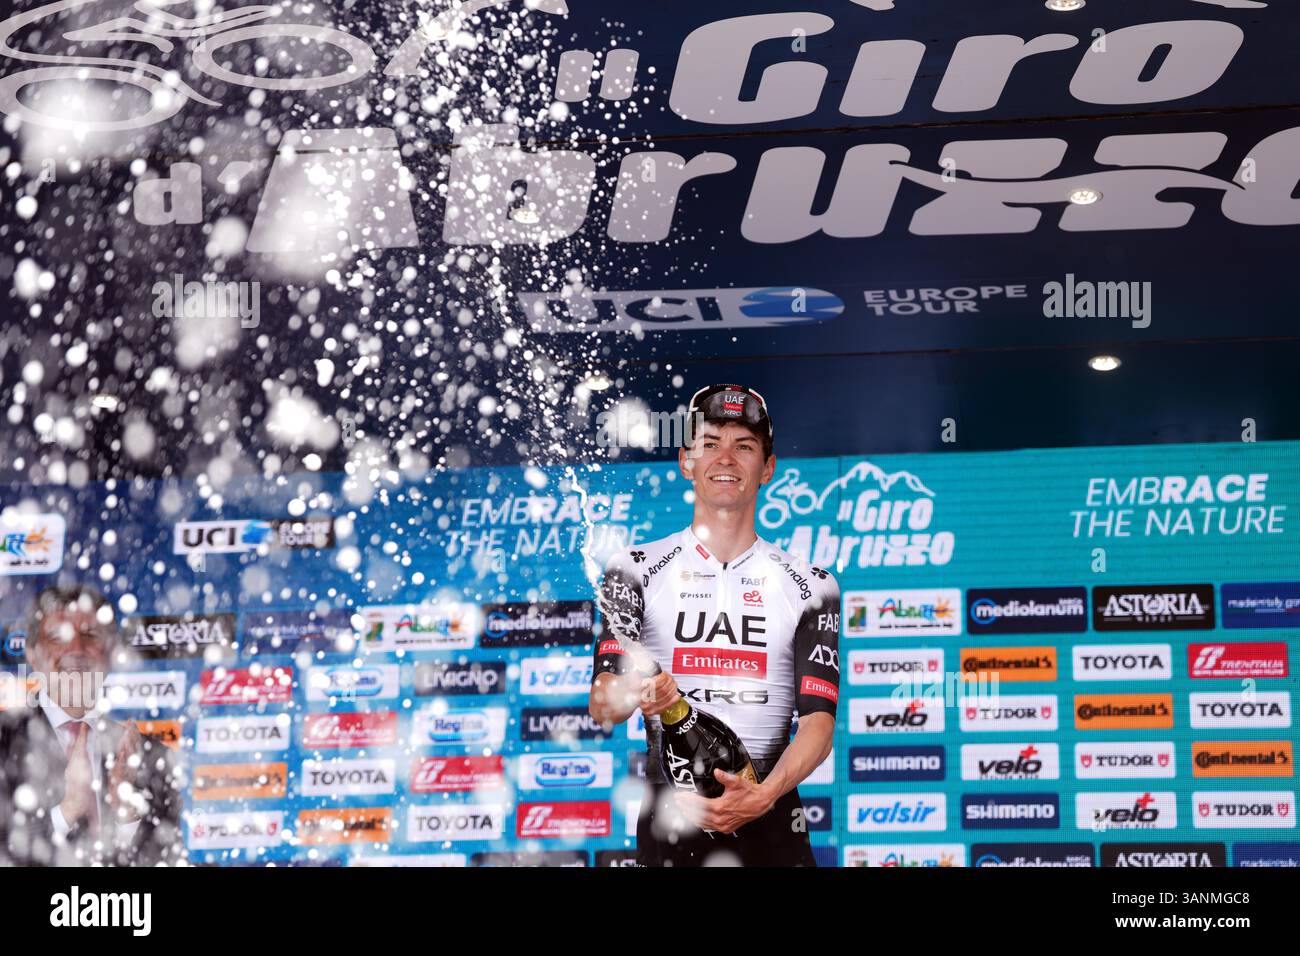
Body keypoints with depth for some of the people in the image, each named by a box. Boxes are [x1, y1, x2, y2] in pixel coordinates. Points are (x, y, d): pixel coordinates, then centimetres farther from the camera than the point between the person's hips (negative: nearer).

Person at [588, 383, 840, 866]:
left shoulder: (810, 584, 4)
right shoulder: (637, 569, 2)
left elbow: (818, 718, -5)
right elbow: (601, 708, -7)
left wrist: (764, 795, -22)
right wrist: (633, 693, -30)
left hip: (770, 818, 1)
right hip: (668, 821, -1)